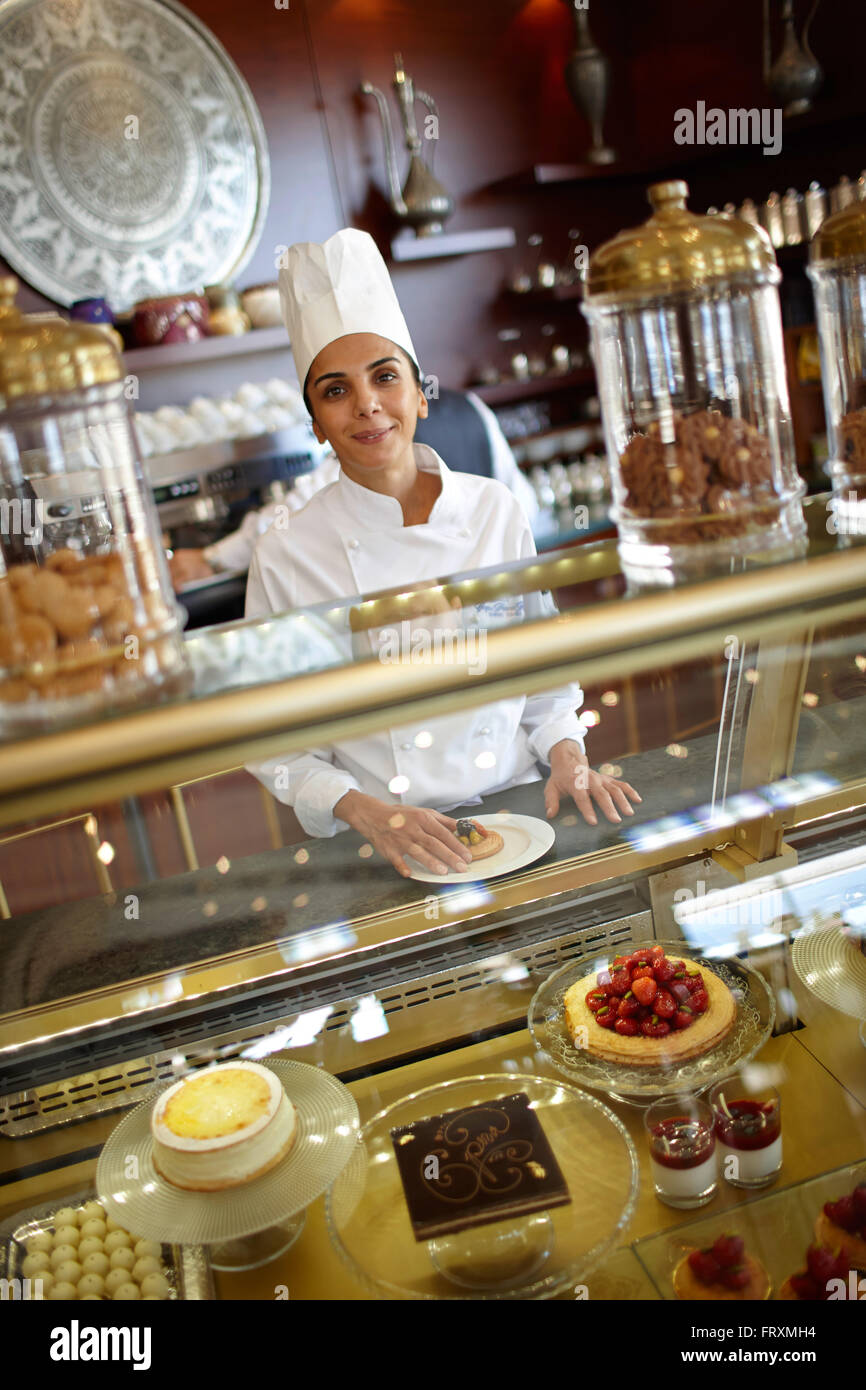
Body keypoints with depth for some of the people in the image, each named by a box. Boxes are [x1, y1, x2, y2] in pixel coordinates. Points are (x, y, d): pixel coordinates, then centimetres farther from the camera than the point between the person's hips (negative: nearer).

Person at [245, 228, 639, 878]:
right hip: (385, 849, -2)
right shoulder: (286, 556, -5)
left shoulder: (497, 509, 3)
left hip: (519, 811, 2)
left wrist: (567, 754, -2)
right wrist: (365, 811, -14)